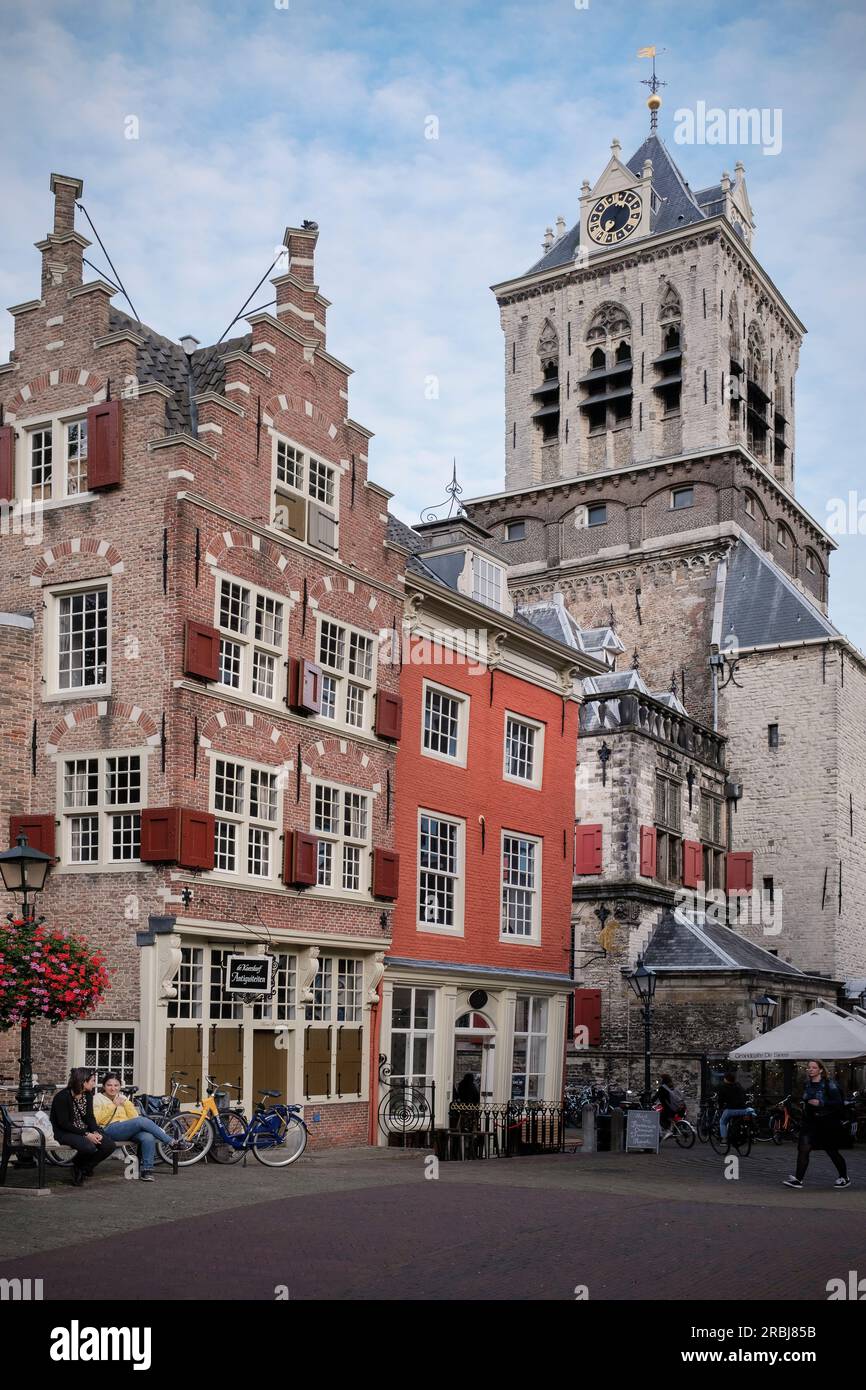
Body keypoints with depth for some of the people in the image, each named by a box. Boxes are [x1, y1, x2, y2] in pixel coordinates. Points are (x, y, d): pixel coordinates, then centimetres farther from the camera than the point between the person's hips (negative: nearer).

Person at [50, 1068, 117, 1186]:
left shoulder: (88, 1095, 7)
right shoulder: (62, 1097, -17)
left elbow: (90, 1117, 8)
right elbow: (64, 1123, -19)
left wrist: (96, 1132, -13)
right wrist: (86, 1134, -24)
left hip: (85, 1131, 8)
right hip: (64, 1133, -7)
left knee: (109, 1145, -15)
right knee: (89, 1146, -35)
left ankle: (85, 1168, 7)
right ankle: (76, 1167, -1)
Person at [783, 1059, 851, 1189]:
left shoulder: (829, 1085, -11)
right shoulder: (807, 1085, 8)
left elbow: (839, 1103, -16)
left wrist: (821, 1103, -24)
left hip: (827, 1123, -5)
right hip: (810, 1122, 5)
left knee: (832, 1152, 7)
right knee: (803, 1148, -10)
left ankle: (844, 1178, 29)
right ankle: (798, 1179, -9)